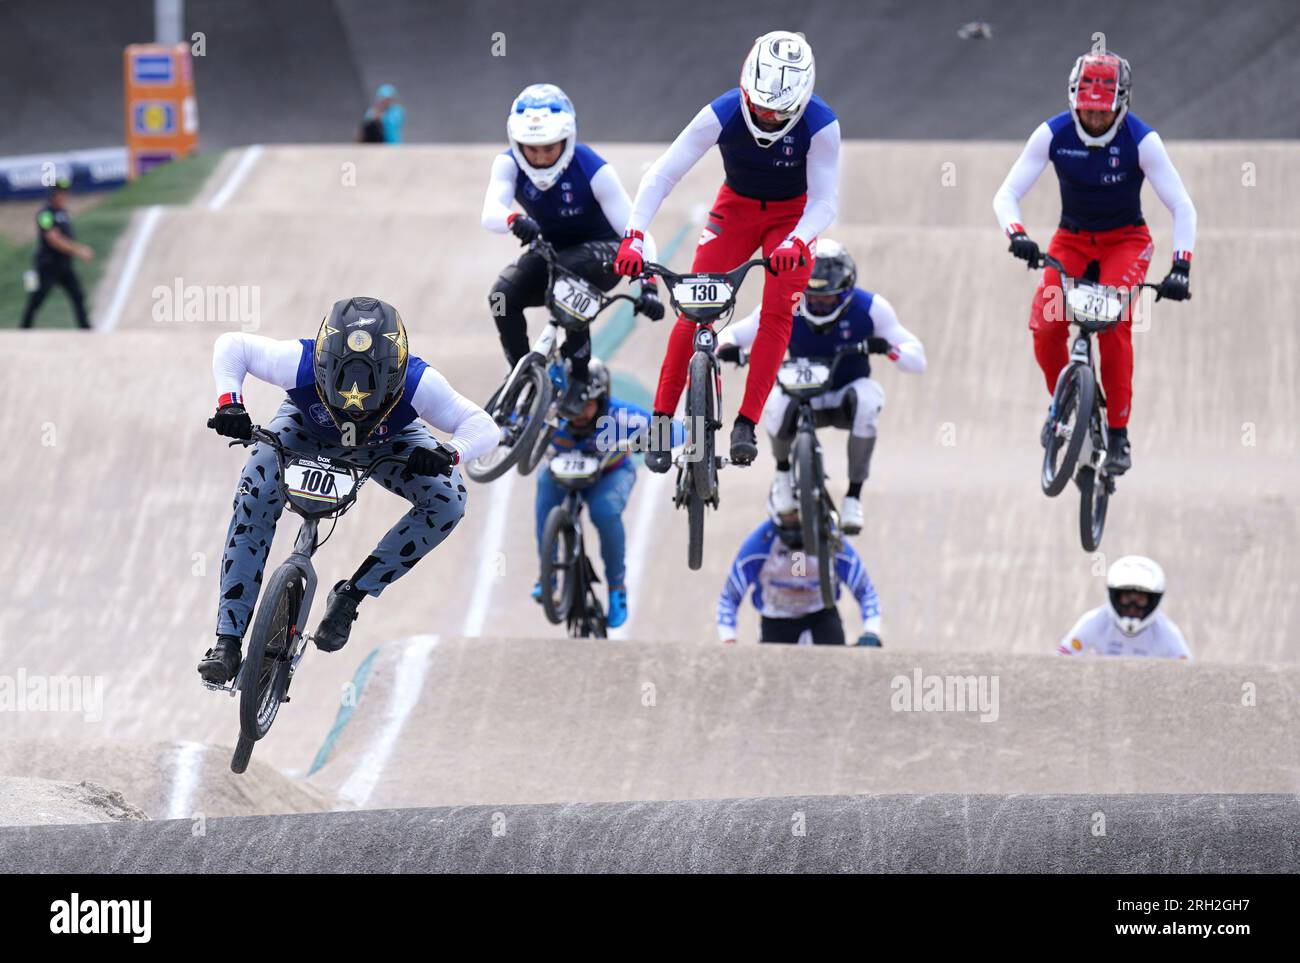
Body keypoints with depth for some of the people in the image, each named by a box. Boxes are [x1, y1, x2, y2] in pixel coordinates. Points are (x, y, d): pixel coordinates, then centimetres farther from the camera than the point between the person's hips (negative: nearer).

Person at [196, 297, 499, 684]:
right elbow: (231, 346, -24)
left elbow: (483, 426, -32)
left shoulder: (418, 383, -40)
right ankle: (227, 641, -18)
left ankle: (350, 595, -10)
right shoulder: (301, 364, -40)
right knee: (253, 500, -25)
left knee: (447, 500, -24)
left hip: (386, 440, 1)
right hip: (307, 429, -1)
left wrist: (450, 453, -52)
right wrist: (230, 403, -39)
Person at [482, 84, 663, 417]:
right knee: (503, 295, -26)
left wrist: (648, 283, -43)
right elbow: (491, 213, -33)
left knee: (567, 269, -37)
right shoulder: (509, 164, -16)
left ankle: (579, 378, -27)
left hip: (600, 253, -3)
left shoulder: (592, 169, -24)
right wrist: (514, 221, -58)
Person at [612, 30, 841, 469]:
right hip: (736, 207, 1)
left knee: (778, 311, -19)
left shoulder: (820, 125, -30)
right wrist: (633, 238, -42)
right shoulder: (722, 115, -29)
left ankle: (746, 424, -15)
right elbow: (661, 175, -30)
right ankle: (661, 420, -3)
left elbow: (824, 200, -29)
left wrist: (795, 242, -50)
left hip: (793, 214, -1)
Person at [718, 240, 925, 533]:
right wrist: (726, 347, -31)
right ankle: (783, 471, -1)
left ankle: (854, 495, -25)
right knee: (776, 404, -35)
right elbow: (731, 334, -5)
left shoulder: (869, 308, -15)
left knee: (867, 399, -37)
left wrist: (888, 348, -36)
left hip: (846, 398, 0)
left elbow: (918, 360, -14)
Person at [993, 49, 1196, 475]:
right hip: (1072, 237, 2)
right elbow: (1006, 194, -18)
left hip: (1126, 240, -2)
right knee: (1044, 326, -21)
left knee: (1113, 323, -27)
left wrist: (1180, 268, -34)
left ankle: (1119, 432, -16)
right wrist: (1017, 234, -39)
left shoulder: (1141, 140, -21)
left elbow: (1183, 208, -21)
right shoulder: (1053, 135, -18)